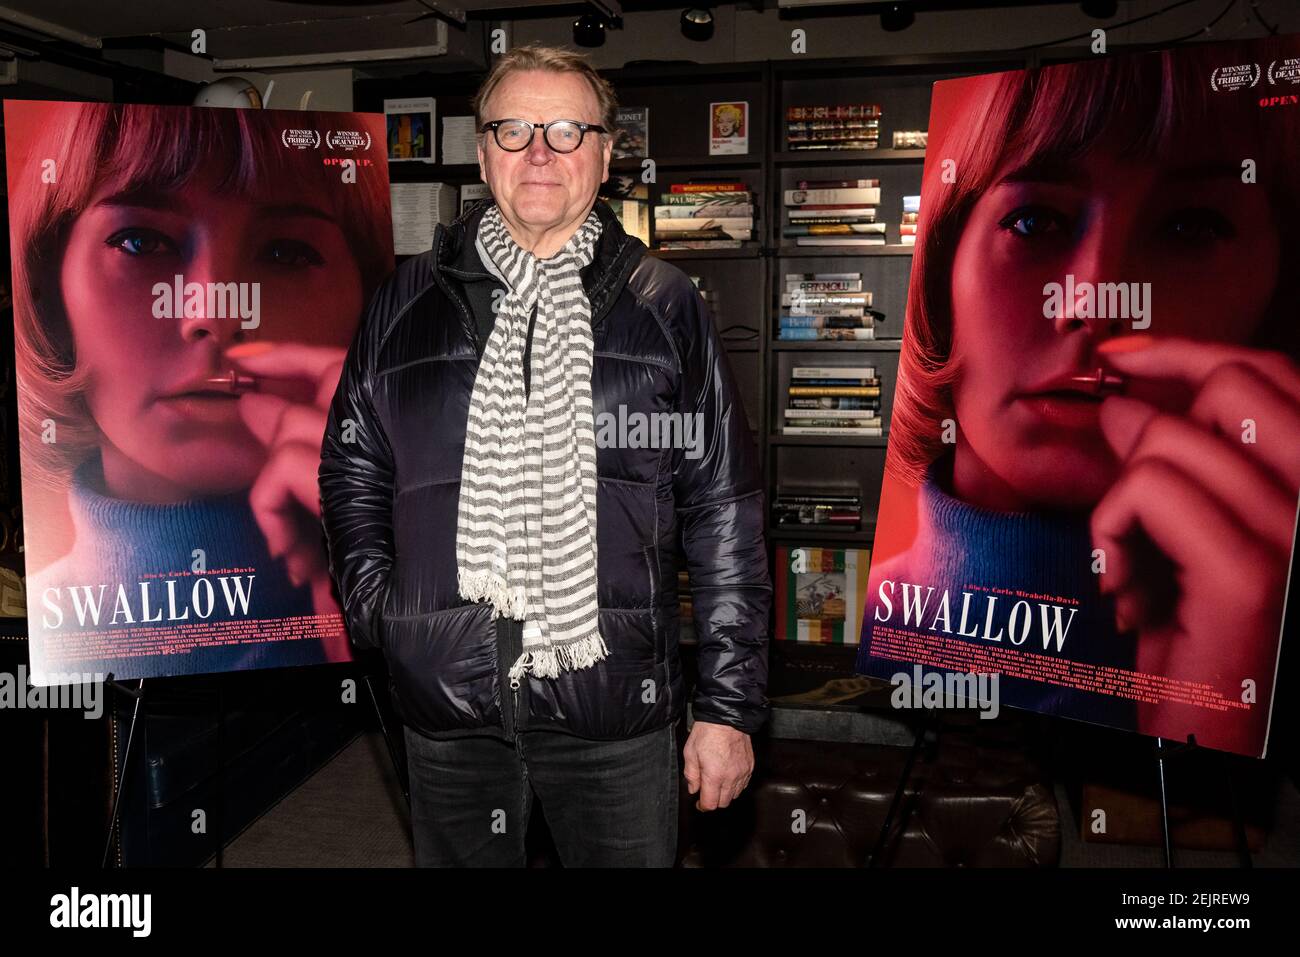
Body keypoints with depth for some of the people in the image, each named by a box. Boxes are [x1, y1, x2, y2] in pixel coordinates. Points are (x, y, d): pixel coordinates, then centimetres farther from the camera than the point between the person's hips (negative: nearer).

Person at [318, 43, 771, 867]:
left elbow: (725, 514, -1)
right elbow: (353, 468, 16)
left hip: (616, 706, -1)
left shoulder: (665, 306, 0)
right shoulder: (409, 303, 5)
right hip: (446, 703, 2)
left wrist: (730, 706, -3)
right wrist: (378, 607, 2)